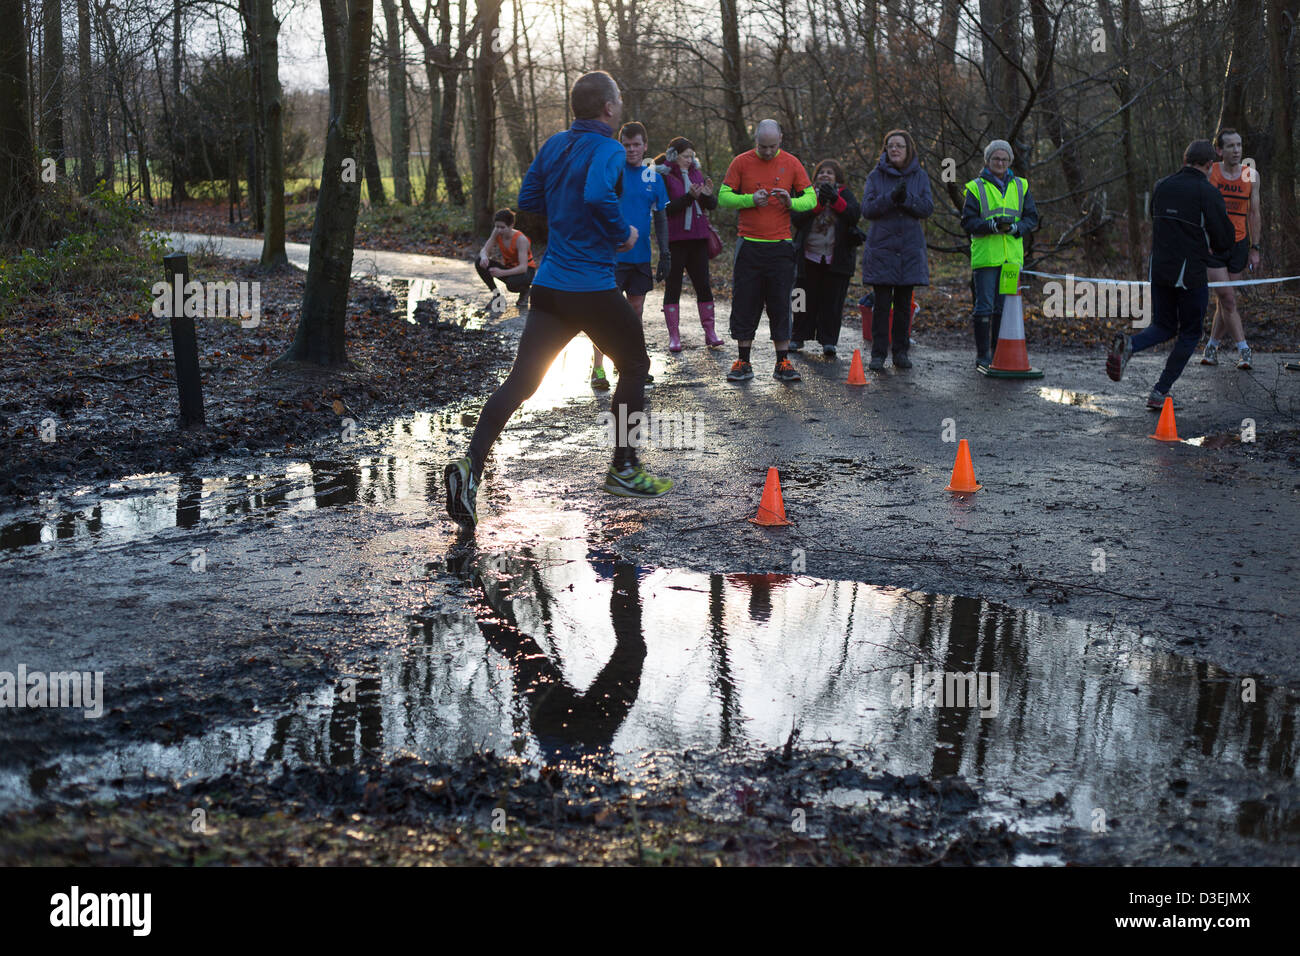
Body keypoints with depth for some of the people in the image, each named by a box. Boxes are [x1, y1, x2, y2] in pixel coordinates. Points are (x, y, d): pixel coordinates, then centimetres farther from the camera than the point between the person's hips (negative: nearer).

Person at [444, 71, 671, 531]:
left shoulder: (554, 145, 11)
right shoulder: (607, 150, -12)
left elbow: (528, 198, 18)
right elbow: (599, 195, -31)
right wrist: (623, 232, -14)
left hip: (548, 286, 6)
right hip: (592, 288, -6)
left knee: (521, 380, 2)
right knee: (634, 365, 17)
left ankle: (471, 465, -15)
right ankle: (623, 470, 22)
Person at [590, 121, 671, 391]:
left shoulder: (653, 177, 9)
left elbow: (660, 219, 14)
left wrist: (664, 252, 7)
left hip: (641, 255, 4)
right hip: (612, 254, -4)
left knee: (636, 309, 10)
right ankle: (597, 368, -5)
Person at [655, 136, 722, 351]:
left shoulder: (696, 174, 11)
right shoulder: (663, 176, -5)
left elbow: (712, 205, 11)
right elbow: (666, 209, -15)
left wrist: (708, 195, -11)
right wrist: (689, 197, -23)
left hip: (697, 237, 5)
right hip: (674, 240, -5)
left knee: (703, 285, 5)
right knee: (673, 287, 1)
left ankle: (710, 333, 10)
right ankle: (674, 336, 5)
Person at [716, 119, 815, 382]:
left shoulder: (791, 164, 4)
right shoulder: (741, 162, 2)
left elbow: (811, 199, 5)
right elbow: (723, 197, 2)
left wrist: (791, 202, -15)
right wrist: (750, 199, -15)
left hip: (780, 246, 0)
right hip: (748, 244, 0)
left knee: (780, 304, 1)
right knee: (744, 303, 2)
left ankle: (782, 363, 8)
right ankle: (743, 363, 9)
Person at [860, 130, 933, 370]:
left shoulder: (920, 176, 7)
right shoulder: (876, 176, 2)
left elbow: (927, 208, -3)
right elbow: (867, 209, -7)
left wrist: (906, 198, -19)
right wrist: (891, 197, -22)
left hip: (910, 250, 2)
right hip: (881, 248, -2)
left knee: (904, 303, 6)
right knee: (882, 303, -4)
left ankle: (900, 352, 14)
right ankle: (878, 353, 1)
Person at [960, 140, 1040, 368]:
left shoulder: (1020, 186, 13)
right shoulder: (976, 188, 3)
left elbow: (1032, 218, 11)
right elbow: (967, 221, -3)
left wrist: (1015, 227, -10)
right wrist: (993, 225, -18)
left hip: (1012, 256, 4)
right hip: (985, 256, -4)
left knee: (1004, 306, 8)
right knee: (984, 306, -4)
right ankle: (983, 354, 1)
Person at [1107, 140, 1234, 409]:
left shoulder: (1161, 186, 7)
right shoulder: (1207, 192, -11)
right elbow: (1225, 240, -12)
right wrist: (1214, 250, 13)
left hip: (1159, 270, 5)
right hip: (1190, 274, -5)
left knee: (1163, 327, 18)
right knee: (1190, 333, 11)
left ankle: (1129, 344, -15)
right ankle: (1160, 392, 6)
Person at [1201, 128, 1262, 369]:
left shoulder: (1251, 175, 4)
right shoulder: (1209, 173, -3)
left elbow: (1254, 213, 9)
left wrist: (1255, 248, 6)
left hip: (1238, 244, 3)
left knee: (1225, 300, 5)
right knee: (1227, 299, -10)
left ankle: (1212, 347, 21)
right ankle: (1243, 350, -5)